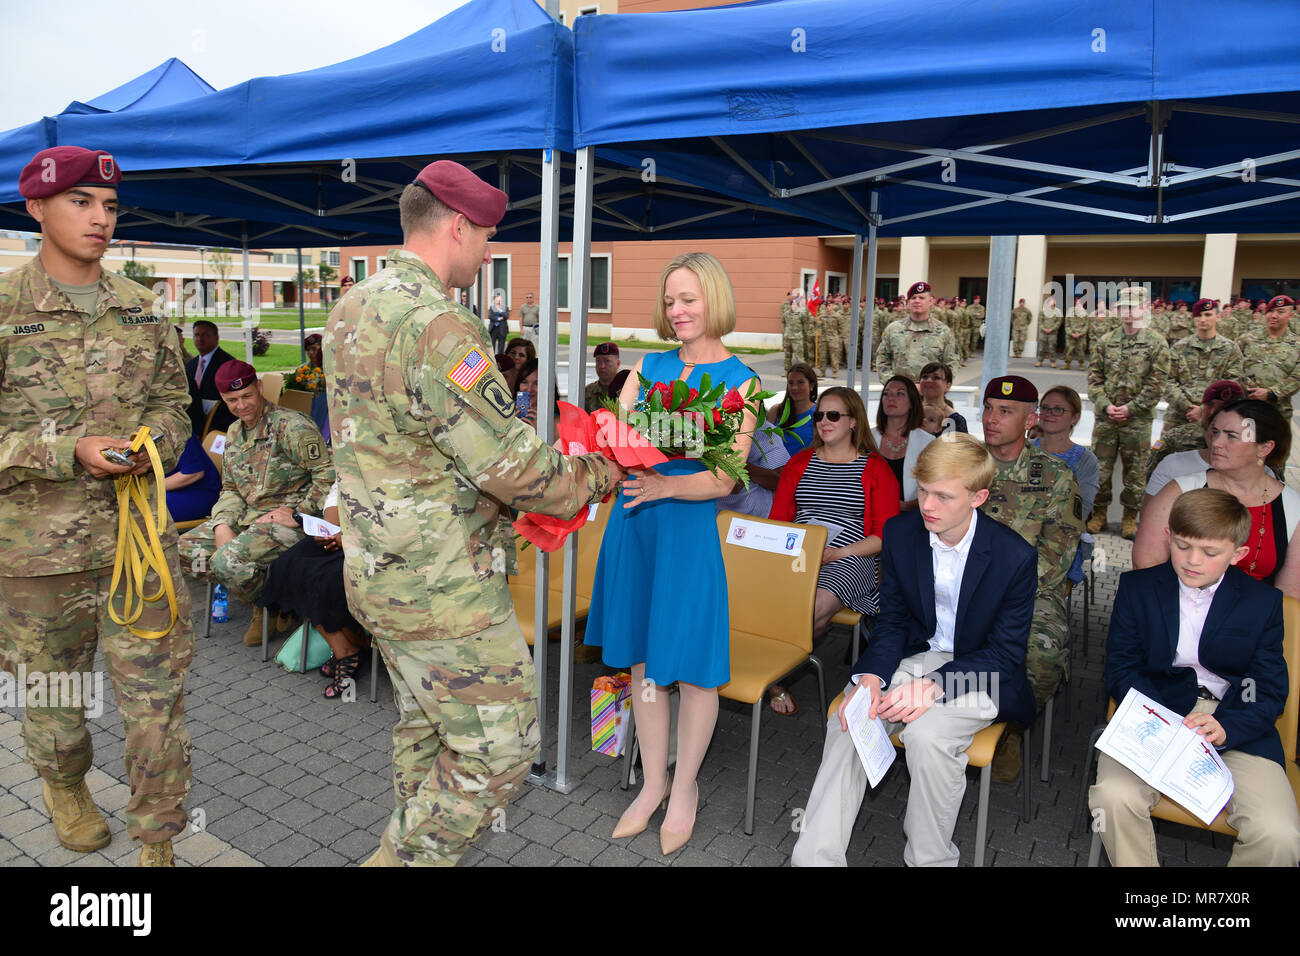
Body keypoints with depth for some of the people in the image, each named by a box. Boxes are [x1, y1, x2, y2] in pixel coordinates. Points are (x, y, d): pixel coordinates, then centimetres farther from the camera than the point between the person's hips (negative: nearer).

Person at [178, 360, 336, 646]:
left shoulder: (291, 425, -11)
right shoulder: (234, 433, 16)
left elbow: (328, 475, -16)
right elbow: (230, 489, 17)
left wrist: (295, 513, -18)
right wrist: (223, 525, -2)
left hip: (285, 519, -9)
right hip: (246, 517, 9)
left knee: (227, 561, -29)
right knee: (184, 548, -3)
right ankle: (259, 594, 3)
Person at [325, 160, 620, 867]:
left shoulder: (351, 309, 9)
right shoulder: (437, 326, -23)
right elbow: (509, 463, -25)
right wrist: (592, 476, -6)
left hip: (376, 570, 10)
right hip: (442, 588, -10)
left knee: (425, 729, 25)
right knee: (500, 751, 5)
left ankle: (416, 852, 41)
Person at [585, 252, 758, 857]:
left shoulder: (739, 381, -3)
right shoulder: (648, 365, 10)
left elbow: (725, 479, -10)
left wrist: (664, 486, -26)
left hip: (688, 523, -4)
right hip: (632, 518, 5)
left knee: (692, 664, 5)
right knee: (641, 658, 12)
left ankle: (684, 788, 27)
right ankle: (652, 783, 30)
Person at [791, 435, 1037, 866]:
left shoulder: (1014, 556, -17)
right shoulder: (900, 533, -6)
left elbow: (1006, 653, -13)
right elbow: (892, 621, 2)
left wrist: (934, 685, -28)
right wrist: (871, 677, -18)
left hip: (981, 670, -3)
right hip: (917, 656, 4)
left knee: (928, 734, -32)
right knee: (847, 721, -21)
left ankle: (929, 859, -7)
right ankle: (815, 857, -13)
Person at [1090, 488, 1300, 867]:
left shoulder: (1263, 602, 5)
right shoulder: (1137, 588, 5)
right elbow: (1121, 670, 1)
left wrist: (1226, 728, -21)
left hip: (1238, 726, 1)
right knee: (1114, 797, -28)